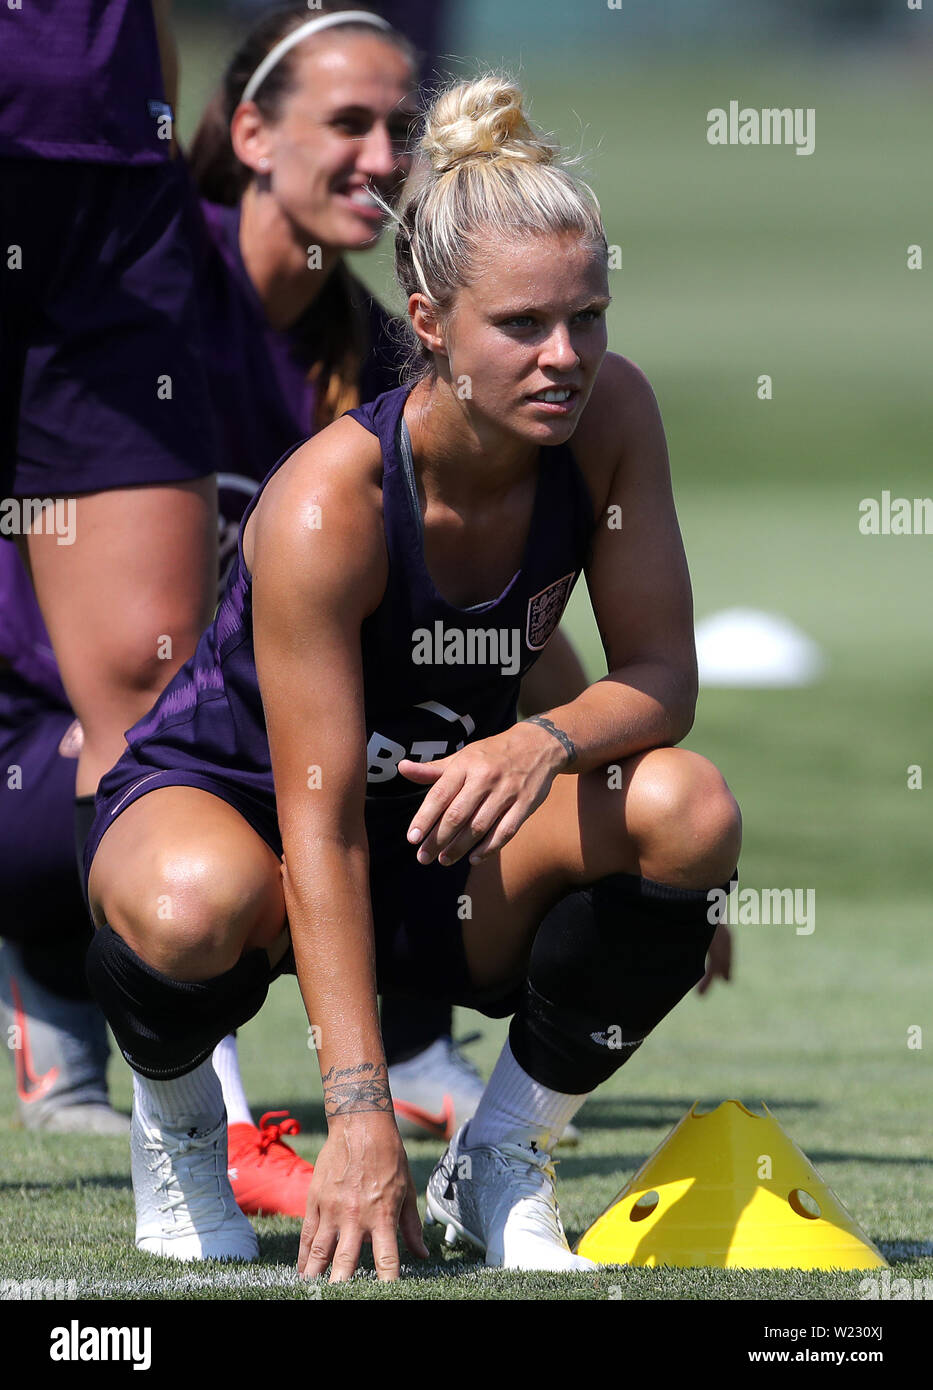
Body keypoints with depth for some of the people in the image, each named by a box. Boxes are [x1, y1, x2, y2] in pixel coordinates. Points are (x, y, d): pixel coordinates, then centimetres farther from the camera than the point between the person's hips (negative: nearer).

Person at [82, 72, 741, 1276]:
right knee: (197, 904, -41)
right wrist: (359, 1111, -39)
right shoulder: (327, 502, -30)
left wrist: (548, 740, -37)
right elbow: (320, 826, -32)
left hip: (445, 833, 4)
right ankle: (176, 1115, -2)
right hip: (225, 799, -4)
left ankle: (497, 1168, -4)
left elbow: (661, 675, -12)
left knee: (689, 811, -25)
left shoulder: (607, 418, -15)